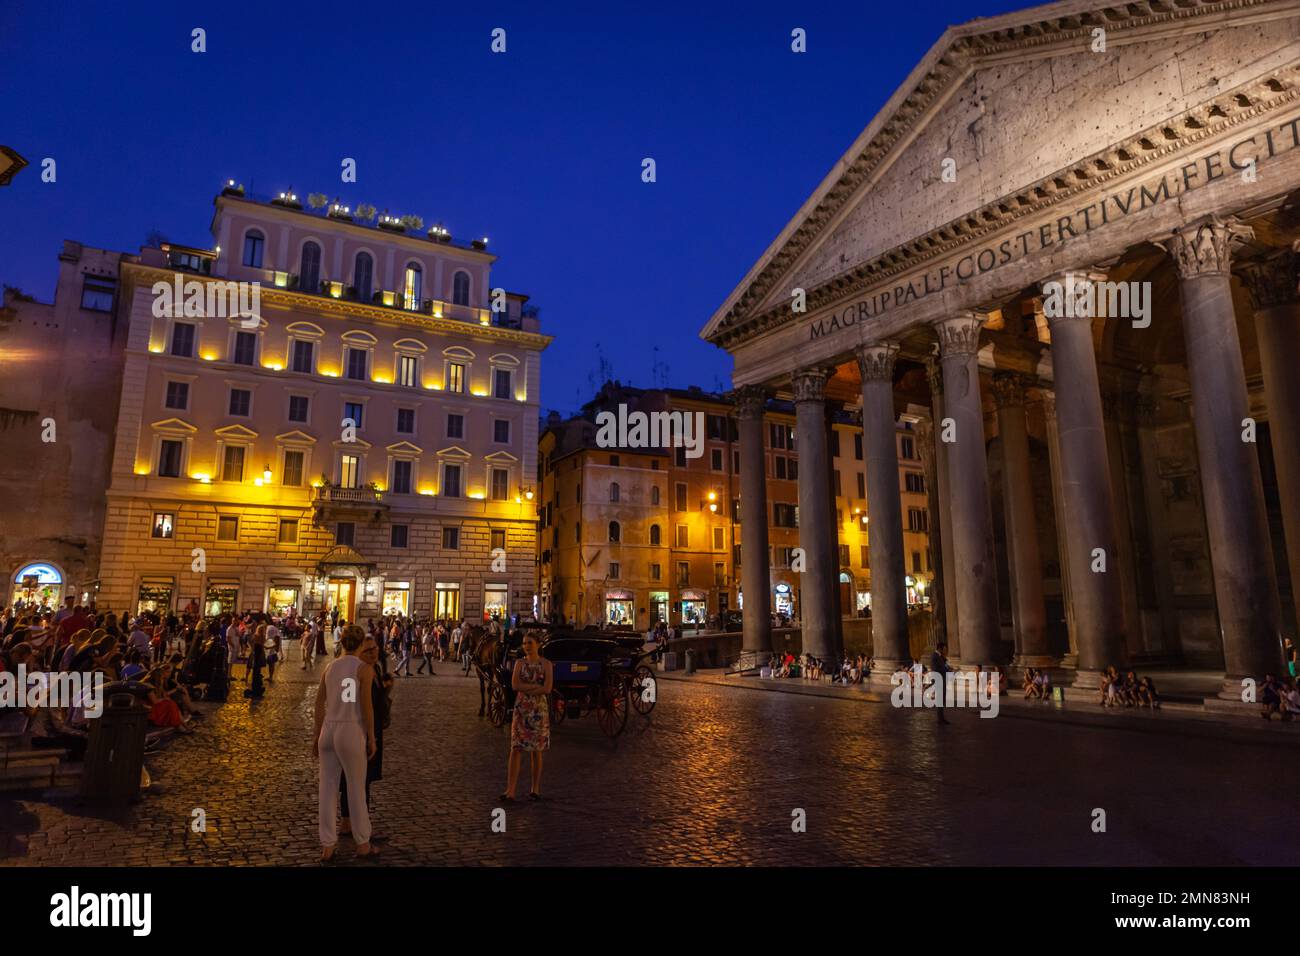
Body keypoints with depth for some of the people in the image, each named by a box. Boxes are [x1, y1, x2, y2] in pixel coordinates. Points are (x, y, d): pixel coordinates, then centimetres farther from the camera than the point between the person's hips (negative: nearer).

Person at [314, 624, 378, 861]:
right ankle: (362, 844, 22)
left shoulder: (330, 667, 8)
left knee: (327, 789, 12)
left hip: (328, 730, 5)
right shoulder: (365, 669, -9)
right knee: (356, 789, 9)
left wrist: (317, 736, 20)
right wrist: (371, 738, -2)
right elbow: (367, 706, -11)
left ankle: (327, 847, 18)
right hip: (352, 732, -5)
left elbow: (319, 703, 11)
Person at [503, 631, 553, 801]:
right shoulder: (519, 663, 6)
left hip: (539, 710, -2)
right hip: (521, 709, 2)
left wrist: (525, 689, -11)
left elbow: (547, 688, -13)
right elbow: (514, 685, -7)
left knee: (536, 751, 5)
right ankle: (510, 790, -5)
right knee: (515, 749, -5)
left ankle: (536, 789, 16)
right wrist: (536, 686, -14)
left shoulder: (545, 664, -2)